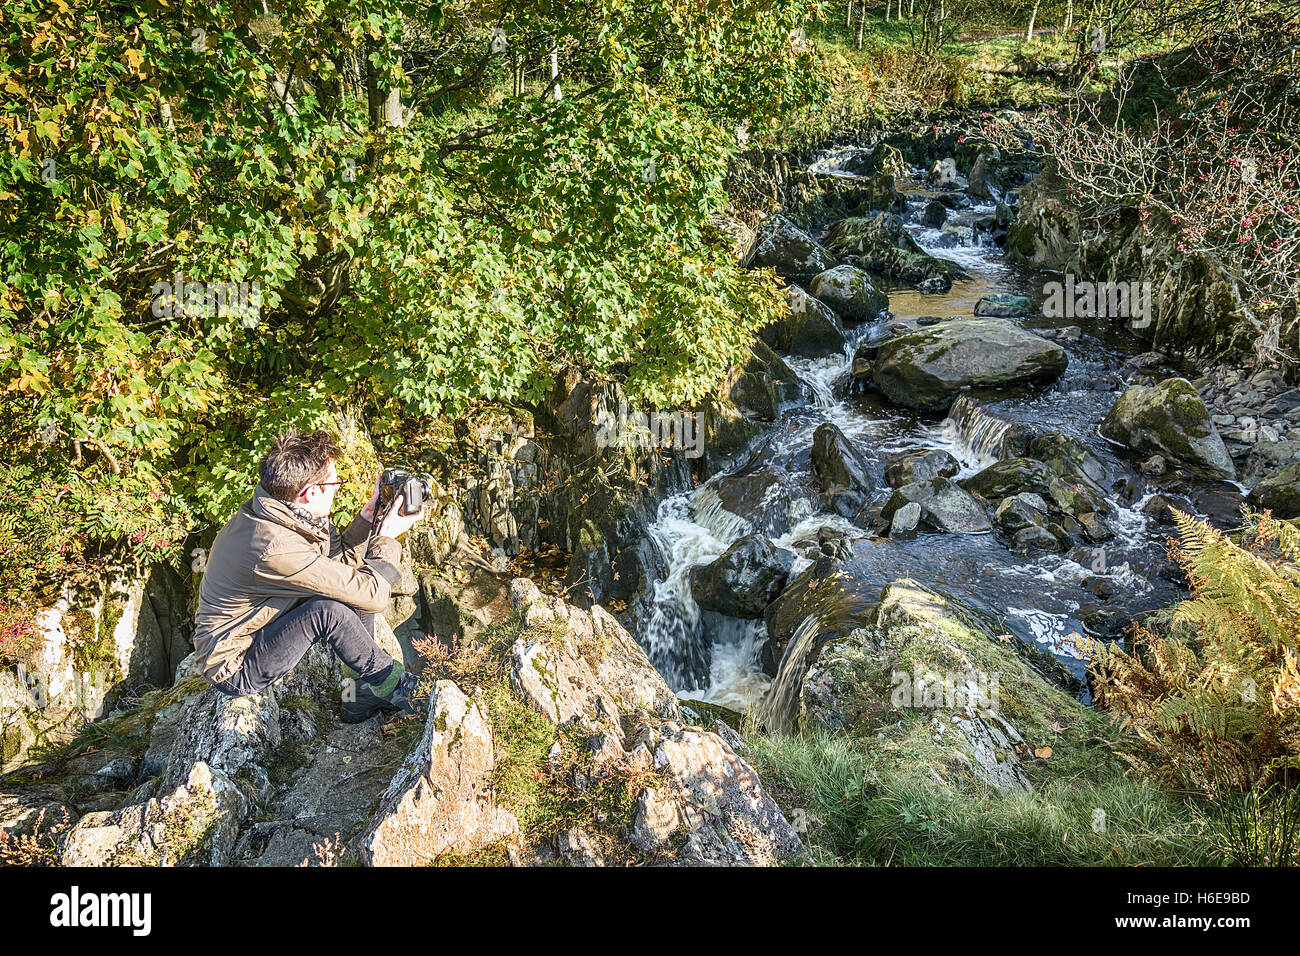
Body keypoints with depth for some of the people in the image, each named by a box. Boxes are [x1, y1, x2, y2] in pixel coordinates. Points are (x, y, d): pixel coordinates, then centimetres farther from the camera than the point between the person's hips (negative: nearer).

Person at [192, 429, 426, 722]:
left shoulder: (263, 512, -6)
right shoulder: (277, 549, -35)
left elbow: (336, 561, 7)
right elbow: (374, 595, -29)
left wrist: (368, 516, -3)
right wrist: (388, 536, -14)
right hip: (233, 669, -9)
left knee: (353, 583, 0)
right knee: (327, 609, -31)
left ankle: (361, 694, 2)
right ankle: (393, 687, -7)